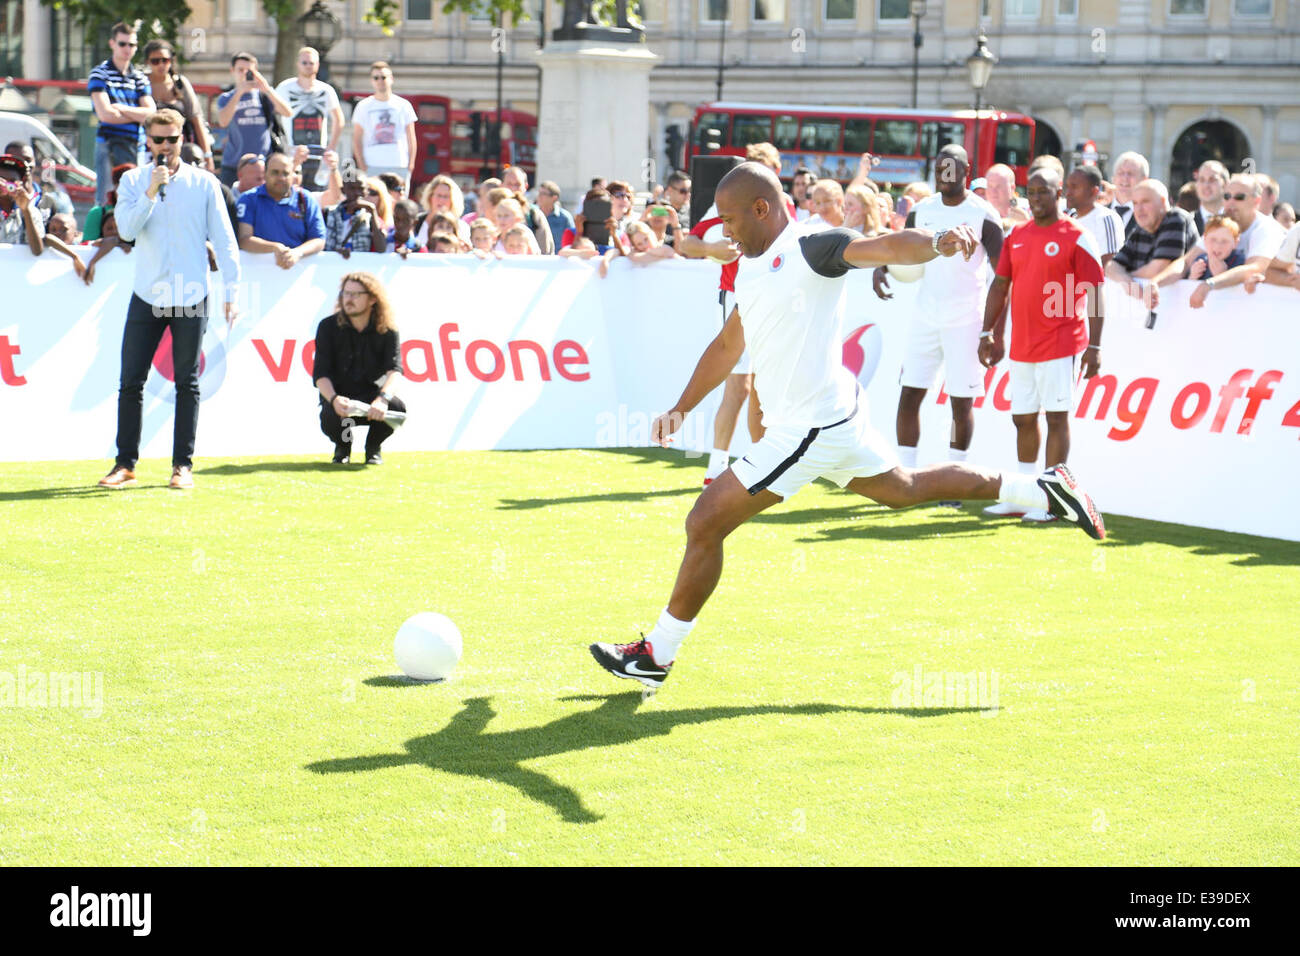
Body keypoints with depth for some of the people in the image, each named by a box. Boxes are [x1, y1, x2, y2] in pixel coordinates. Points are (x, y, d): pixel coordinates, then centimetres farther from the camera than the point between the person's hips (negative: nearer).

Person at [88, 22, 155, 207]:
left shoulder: (140, 78, 15)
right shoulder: (100, 74, 1)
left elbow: (151, 114, 2)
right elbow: (105, 114, -11)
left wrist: (121, 108, -7)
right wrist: (137, 115, -1)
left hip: (137, 146, 4)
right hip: (110, 145, -4)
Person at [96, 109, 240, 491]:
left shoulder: (204, 183, 3)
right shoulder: (133, 181, 6)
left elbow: (224, 240, 3)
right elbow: (127, 230, -7)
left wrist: (231, 291, -4)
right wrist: (151, 192, -17)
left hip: (191, 299, -1)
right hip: (147, 296, 1)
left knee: (187, 383, 3)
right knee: (131, 381, 0)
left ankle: (183, 464, 9)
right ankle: (125, 463, 7)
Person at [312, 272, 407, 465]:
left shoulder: (387, 330, -6)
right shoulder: (329, 327, -7)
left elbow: (395, 369, -20)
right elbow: (320, 374, -13)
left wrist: (383, 399, -42)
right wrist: (334, 399, -35)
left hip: (372, 395, 1)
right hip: (339, 397, -1)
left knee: (397, 407, -32)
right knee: (330, 416, -36)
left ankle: (373, 446, 3)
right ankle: (343, 446, 5)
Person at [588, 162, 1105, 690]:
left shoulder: (810, 249, -16)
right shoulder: (751, 266, 12)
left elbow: (881, 248, -33)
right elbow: (727, 345, 24)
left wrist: (937, 243, -52)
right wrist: (681, 408, 21)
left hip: (808, 429, -10)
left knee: (705, 524, -7)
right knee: (904, 488, 26)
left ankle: (656, 655, 4)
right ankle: (1042, 487, 31)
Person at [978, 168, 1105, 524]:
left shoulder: (1077, 238, -7)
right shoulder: (1017, 236, 12)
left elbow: (1095, 295, -7)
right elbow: (1000, 286, 17)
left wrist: (1094, 347, -12)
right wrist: (987, 333, 12)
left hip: (1060, 344, -6)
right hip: (1022, 345, 6)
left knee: (1056, 416, -4)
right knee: (1023, 418, 11)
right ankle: (1023, 496, 21)